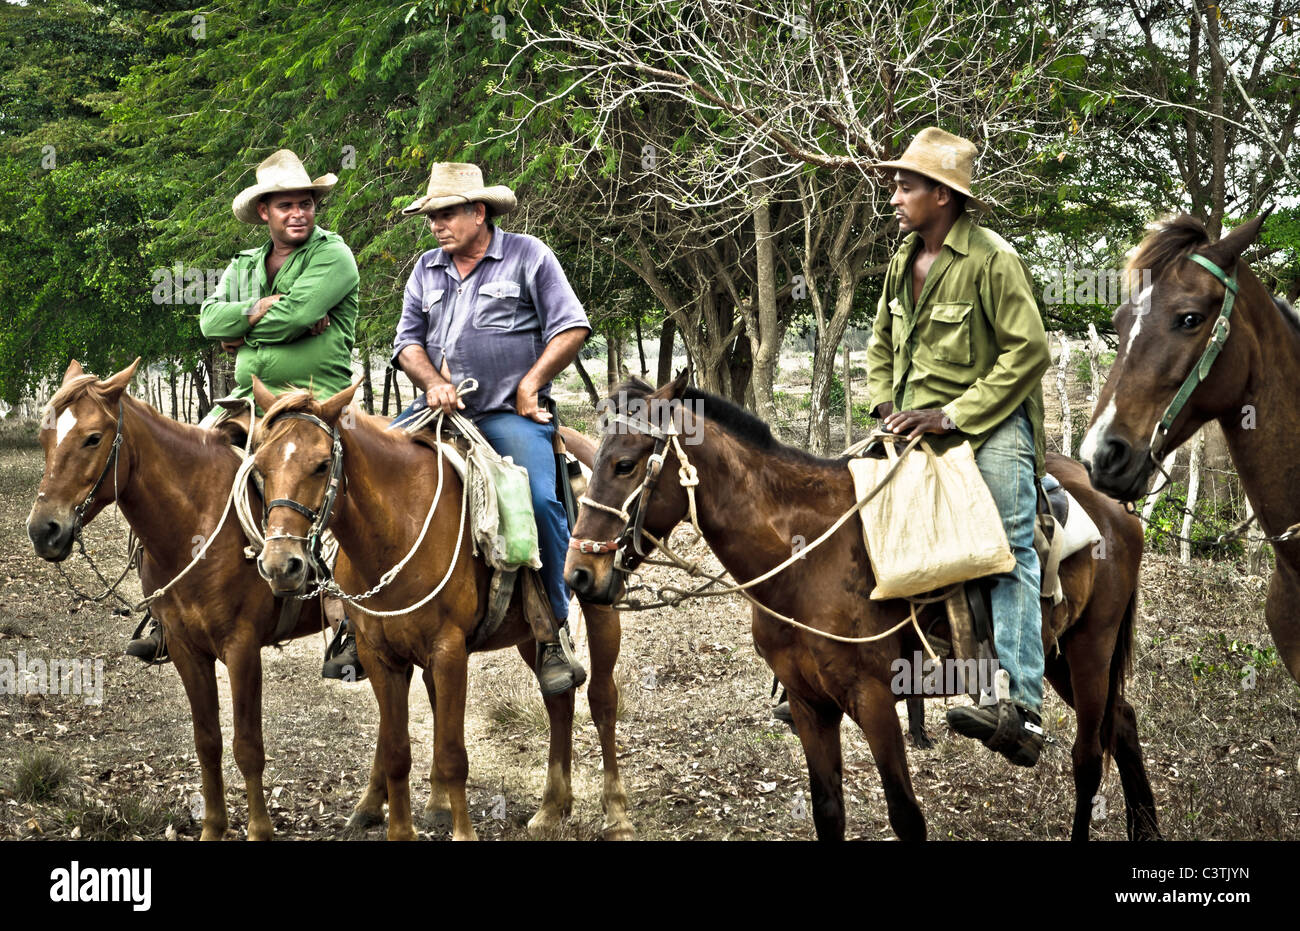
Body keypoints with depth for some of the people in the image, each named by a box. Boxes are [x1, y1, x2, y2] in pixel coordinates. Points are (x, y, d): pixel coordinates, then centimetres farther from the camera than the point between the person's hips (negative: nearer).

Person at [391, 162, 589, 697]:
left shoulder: (527, 256, 2)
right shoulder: (427, 269, 15)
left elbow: (571, 327, 0)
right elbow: (408, 339, 13)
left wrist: (531, 383, -7)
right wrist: (433, 383, -6)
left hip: (510, 412, -5)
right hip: (441, 407, 5)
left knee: (540, 501, -27)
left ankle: (554, 634, -17)